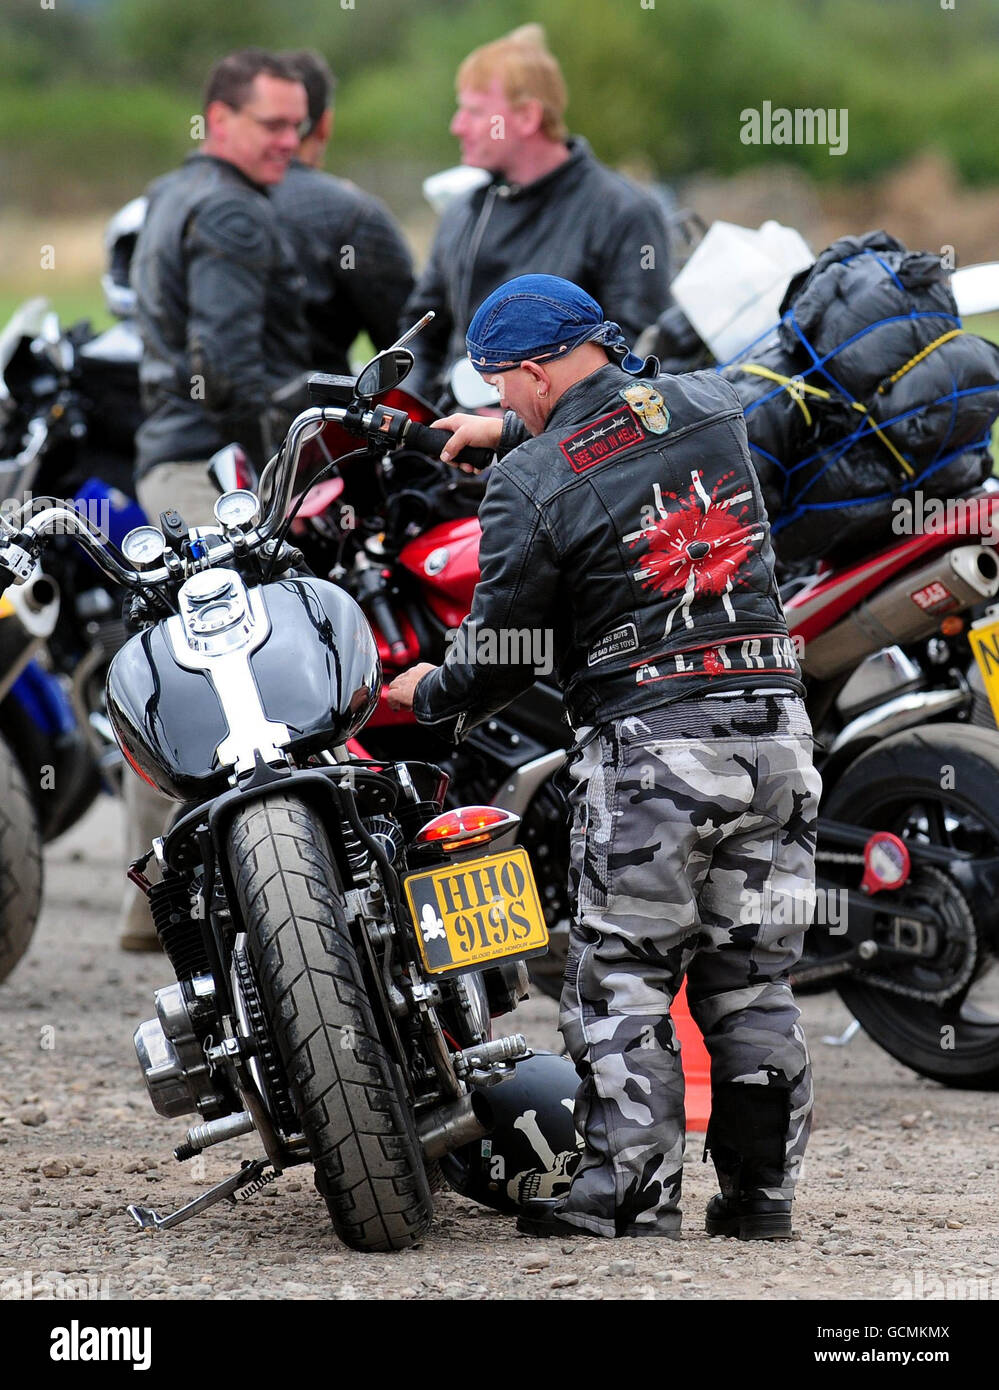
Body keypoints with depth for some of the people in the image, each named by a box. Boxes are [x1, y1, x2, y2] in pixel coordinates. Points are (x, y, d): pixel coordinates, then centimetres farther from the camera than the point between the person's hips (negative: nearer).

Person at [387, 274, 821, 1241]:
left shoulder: (533, 482, -7)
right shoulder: (710, 406, 9)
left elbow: (502, 650, -2)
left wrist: (429, 696, 18)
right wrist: (517, 433, 44)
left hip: (648, 741, -6)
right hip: (775, 731, 6)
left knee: (621, 979, 3)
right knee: (749, 977, 11)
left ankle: (633, 1189, 0)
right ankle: (762, 1189, 13)